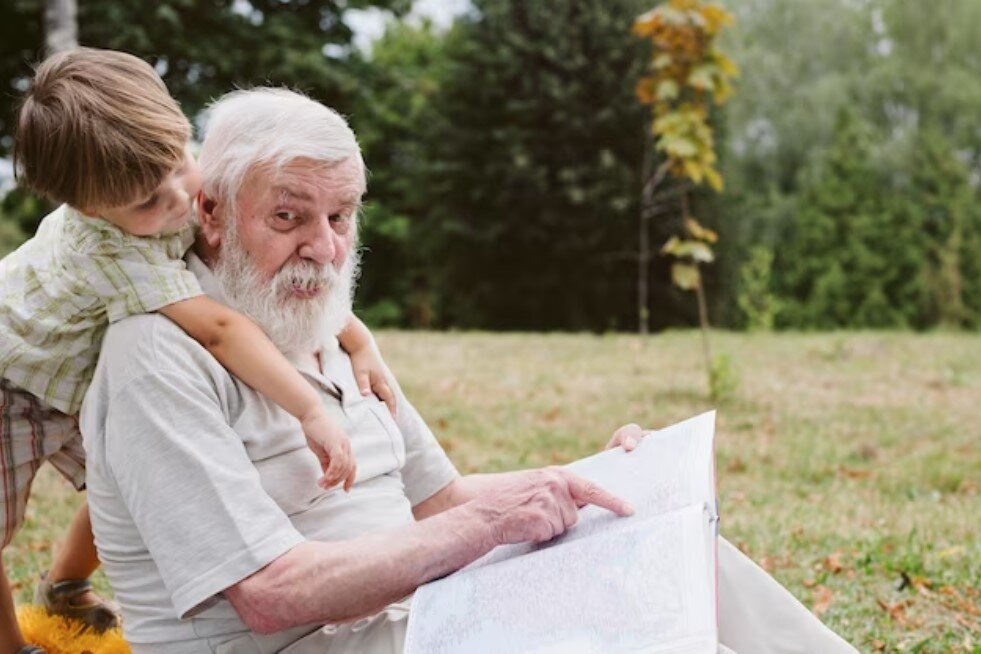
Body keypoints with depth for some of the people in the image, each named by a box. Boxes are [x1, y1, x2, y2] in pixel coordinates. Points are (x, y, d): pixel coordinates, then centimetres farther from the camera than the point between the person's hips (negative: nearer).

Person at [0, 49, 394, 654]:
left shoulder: (196, 191, -24)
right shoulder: (107, 246, -43)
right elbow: (218, 330, -51)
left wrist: (359, 339, -24)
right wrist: (313, 413, -57)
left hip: (77, 378, 7)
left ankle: (65, 587, 41)